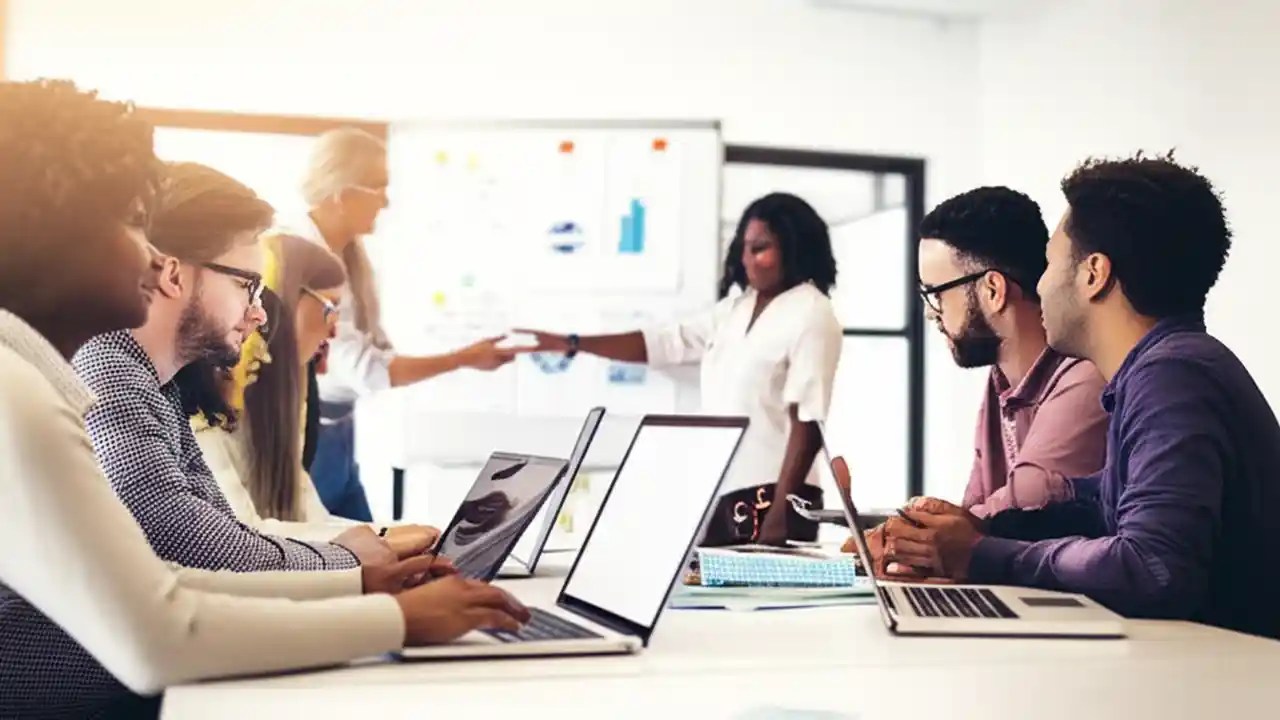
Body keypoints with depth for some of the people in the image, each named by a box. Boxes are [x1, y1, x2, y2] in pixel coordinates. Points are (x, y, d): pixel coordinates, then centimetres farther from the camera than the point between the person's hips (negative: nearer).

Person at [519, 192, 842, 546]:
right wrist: (571, 344, 11)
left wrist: (780, 513, -20)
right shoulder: (737, 307, 15)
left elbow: (808, 423, -15)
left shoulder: (811, 317, -9)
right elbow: (663, 343, 17)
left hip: (772, 494, -8)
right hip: (721, 491, 8)